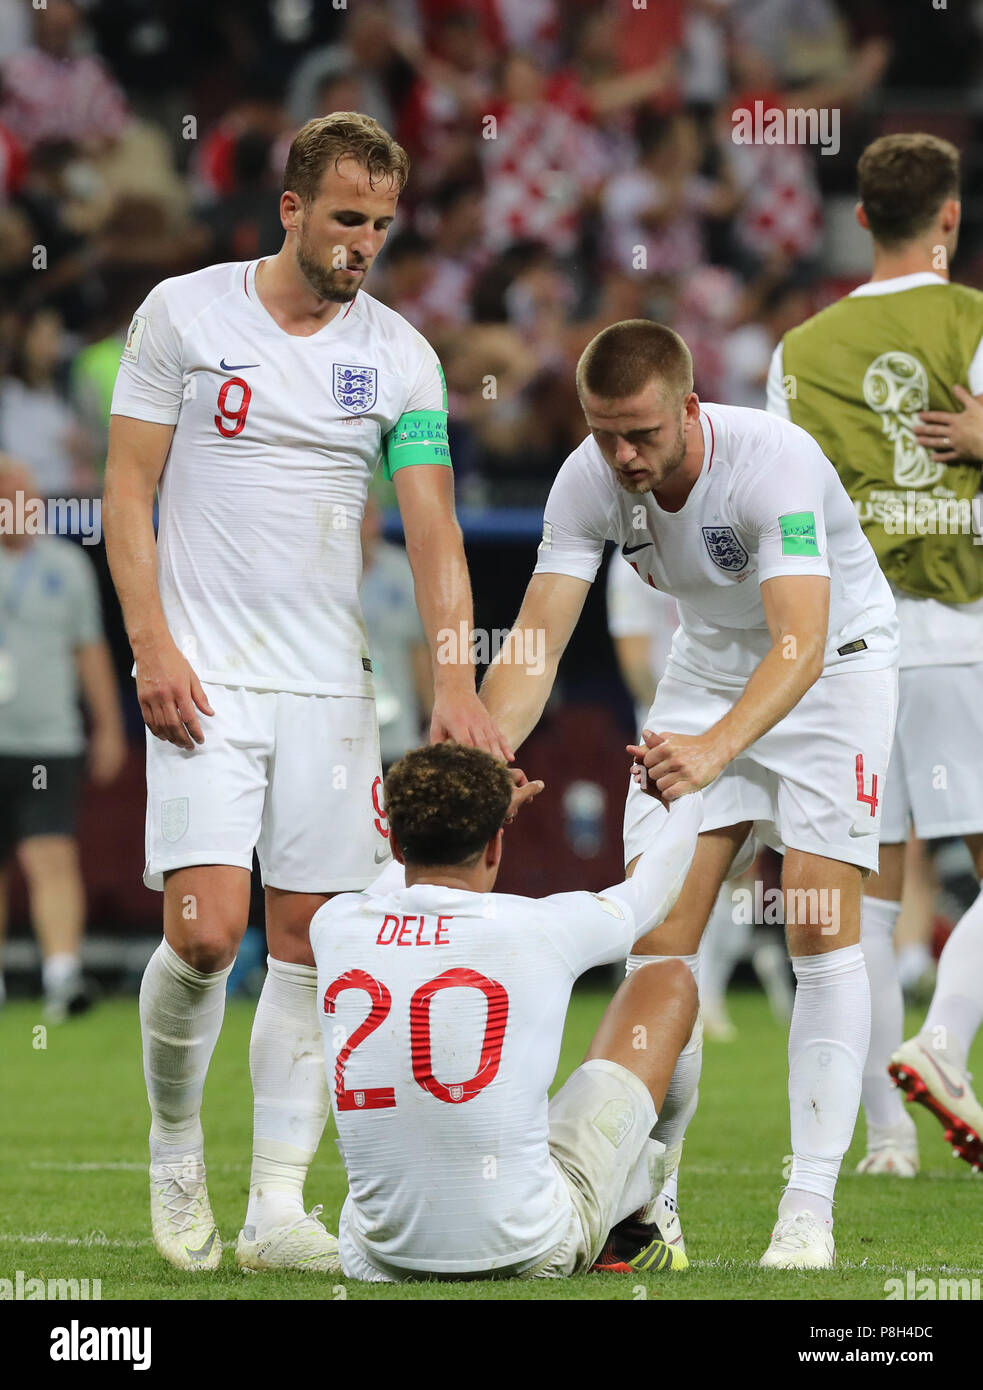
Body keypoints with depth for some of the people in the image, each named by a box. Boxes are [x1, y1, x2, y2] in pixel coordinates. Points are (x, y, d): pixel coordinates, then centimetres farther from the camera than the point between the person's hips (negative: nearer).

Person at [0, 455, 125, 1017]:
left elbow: (91, 649, 15)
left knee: (54, 860, -15)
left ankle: (63, 971, -24)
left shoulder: (66, 565, 8)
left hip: (50, 743, 0)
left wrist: (109, 728, 15)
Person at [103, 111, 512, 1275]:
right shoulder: (183, 314, -1)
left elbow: (432, 528, 3)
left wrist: (456, 684, -9)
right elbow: (130, 490, 1)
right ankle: (173, 1147, 10)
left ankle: (277, 1205, 4)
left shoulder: (400, 356, 6)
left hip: (331, 685, 3)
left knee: (309, 942, 0)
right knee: (206, 930, -14)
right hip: (205, 676, -3)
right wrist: (152, 645, -9)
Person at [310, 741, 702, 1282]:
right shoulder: (540, 930, -12)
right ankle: (628, 1229, 37)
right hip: (532, 1252, -3)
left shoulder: (335, 926, -4)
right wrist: (680, 799, 35)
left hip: (378, 1260, 3)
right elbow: (650, 893, 13)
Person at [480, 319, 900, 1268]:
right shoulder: (588, 482, -18)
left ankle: (809, 1209, -12)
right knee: (658, 934, -6)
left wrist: (716, 748, -61)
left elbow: (801, 645, -44)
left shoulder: (775, 461, -34)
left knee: (820, 928, -15)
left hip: (834, 662, -4)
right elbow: (536, 646, -19)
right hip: (707, 665, 5)